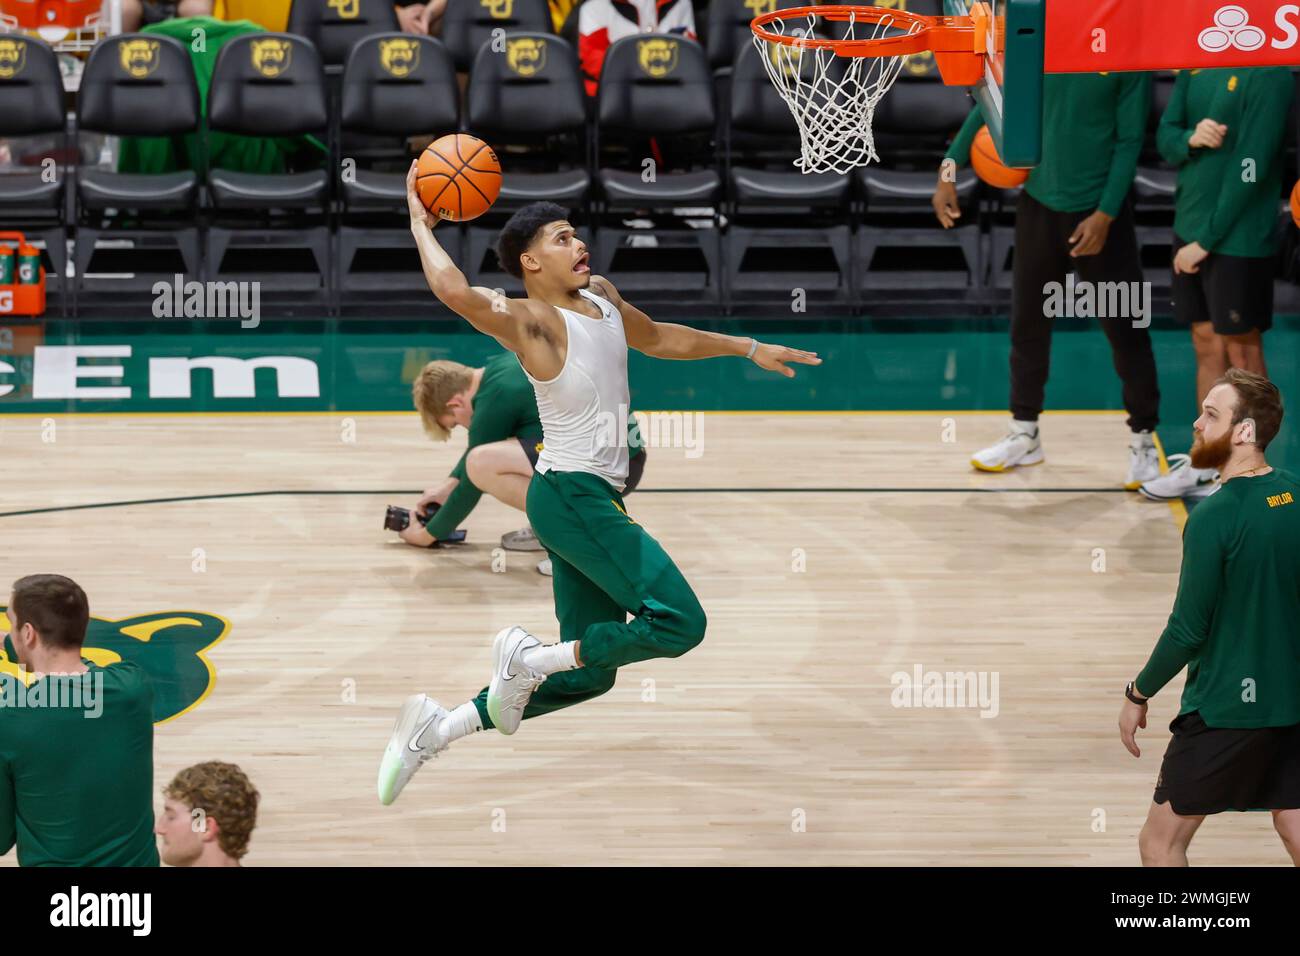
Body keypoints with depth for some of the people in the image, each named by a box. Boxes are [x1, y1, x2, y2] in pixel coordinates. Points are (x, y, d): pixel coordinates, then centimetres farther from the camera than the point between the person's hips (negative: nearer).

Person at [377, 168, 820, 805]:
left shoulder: (600, 296, 13)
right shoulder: (530, 320, -14)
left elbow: (657, 338, 32)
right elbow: (454, 290, -32)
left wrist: (748, 349, 33)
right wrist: (420, 222, -17)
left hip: (590, 498, 9)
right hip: (572, 495, -9)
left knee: (589, 673, 9)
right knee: (680, 623, -16)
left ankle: (436, 729, 10)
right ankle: (530, 657, -9)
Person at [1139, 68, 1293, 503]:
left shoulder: (1269, 75, -16)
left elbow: (1251, 170, -18)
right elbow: (1165, 136, 10)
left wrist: (1206, 239, -15)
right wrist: (1191, 139, -14)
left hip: (1239, 240, -7)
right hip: (1190, 230, 7)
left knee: (1242, 353, 2)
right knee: (1207, 346, 14)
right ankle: (1207, 463, 23)